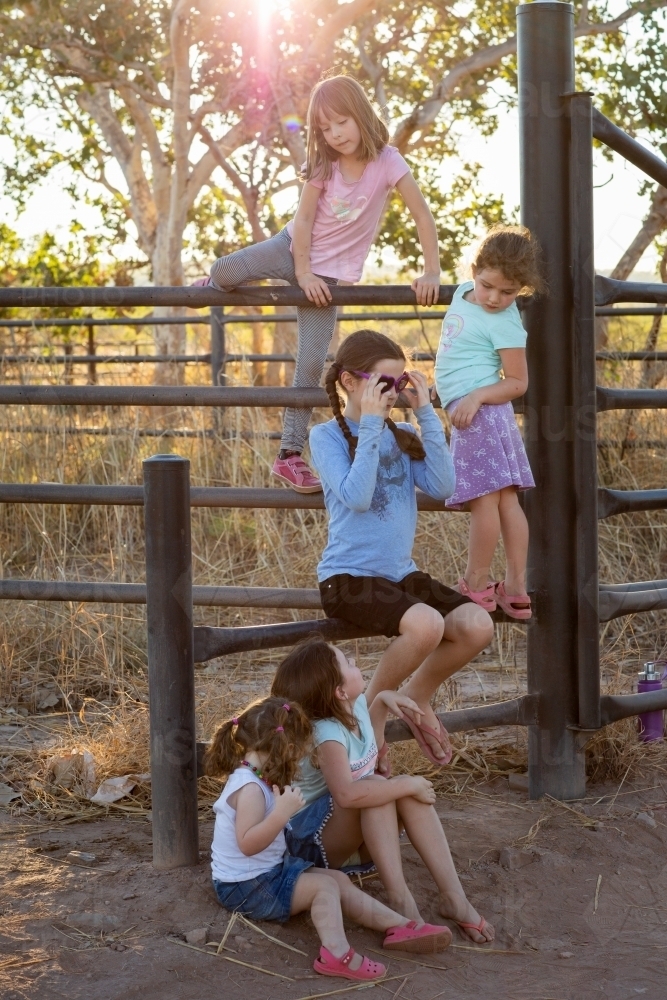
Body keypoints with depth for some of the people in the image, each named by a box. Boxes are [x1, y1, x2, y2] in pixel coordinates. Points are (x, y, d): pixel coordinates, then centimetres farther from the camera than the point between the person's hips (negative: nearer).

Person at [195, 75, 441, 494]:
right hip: (295, 249, 2)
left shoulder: (386, 161, -16)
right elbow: (304, 218, -6)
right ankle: (216, 287, 19)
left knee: (312, 365, -7)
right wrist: (303, 272, -13)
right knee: (224, 271, -21)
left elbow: (423, 215, -17)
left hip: (332, 272, -2)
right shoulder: (325, 165, -8)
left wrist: (432, 272, -21)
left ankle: (290, 456, 0)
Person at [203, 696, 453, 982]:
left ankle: (399, 926, 0)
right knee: (324, 885, -20)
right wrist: (282, 812, -40)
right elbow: (247, 844, -34)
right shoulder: (251, 788, -25)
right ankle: (336, 955, -34)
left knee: (338, 879, 5)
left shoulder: (255, 778, 8)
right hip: (246, 886, -10)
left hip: (270, 870, 10)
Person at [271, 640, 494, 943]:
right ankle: (399, 900, -34)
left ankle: (453, 896, -22)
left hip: (353, 833, 9)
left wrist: (381, 701, 6)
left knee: (409, 790, -16)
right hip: (309, 836, -9)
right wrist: (408, 784, -34)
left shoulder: (356, 706, -2)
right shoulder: (326, 733, -29)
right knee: (390, 785, -31)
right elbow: (348, 793, -46)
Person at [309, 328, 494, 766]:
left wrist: (426, 413, -5)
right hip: (349, 577, -6)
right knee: (426, 624, -33)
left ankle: (418, 698, 9)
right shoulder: (327, 436, -4)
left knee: (478, 625, -18)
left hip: (402, 573, 6)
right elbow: (356, 497, -19)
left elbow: (442, 487, -4)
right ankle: (371, 710, -6)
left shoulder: (402, 434, 11)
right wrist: (370, 424, -17)